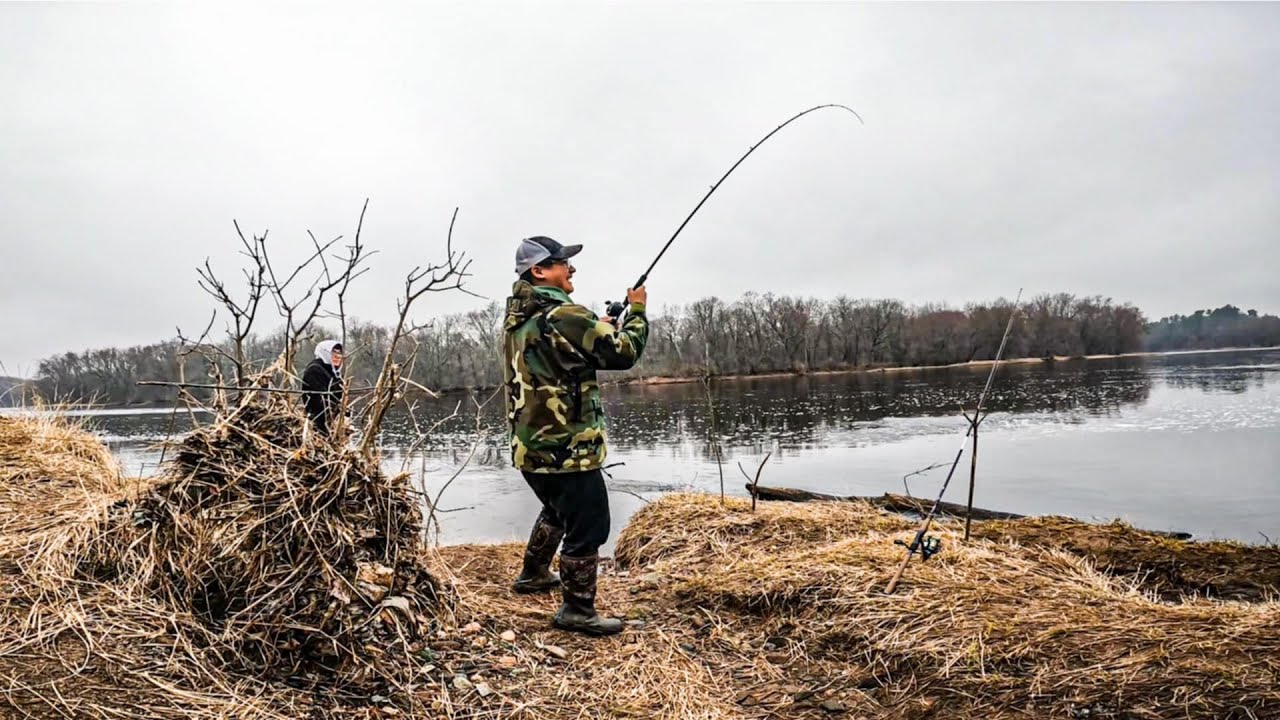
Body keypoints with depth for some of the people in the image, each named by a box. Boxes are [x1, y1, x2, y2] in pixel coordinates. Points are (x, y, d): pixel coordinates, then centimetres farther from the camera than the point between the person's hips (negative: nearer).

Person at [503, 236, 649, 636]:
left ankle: (533, 575, 43)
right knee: (588, 526, 1)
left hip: (532, 445, 10)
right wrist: (637, 311, 4)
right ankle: (577, 611, 9)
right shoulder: (565, 316, -18)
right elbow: (625, 353, -11)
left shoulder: (516, 319, 10)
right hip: (566, 446, -10)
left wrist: (602, 325, 14)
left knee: (558, 511, 29)